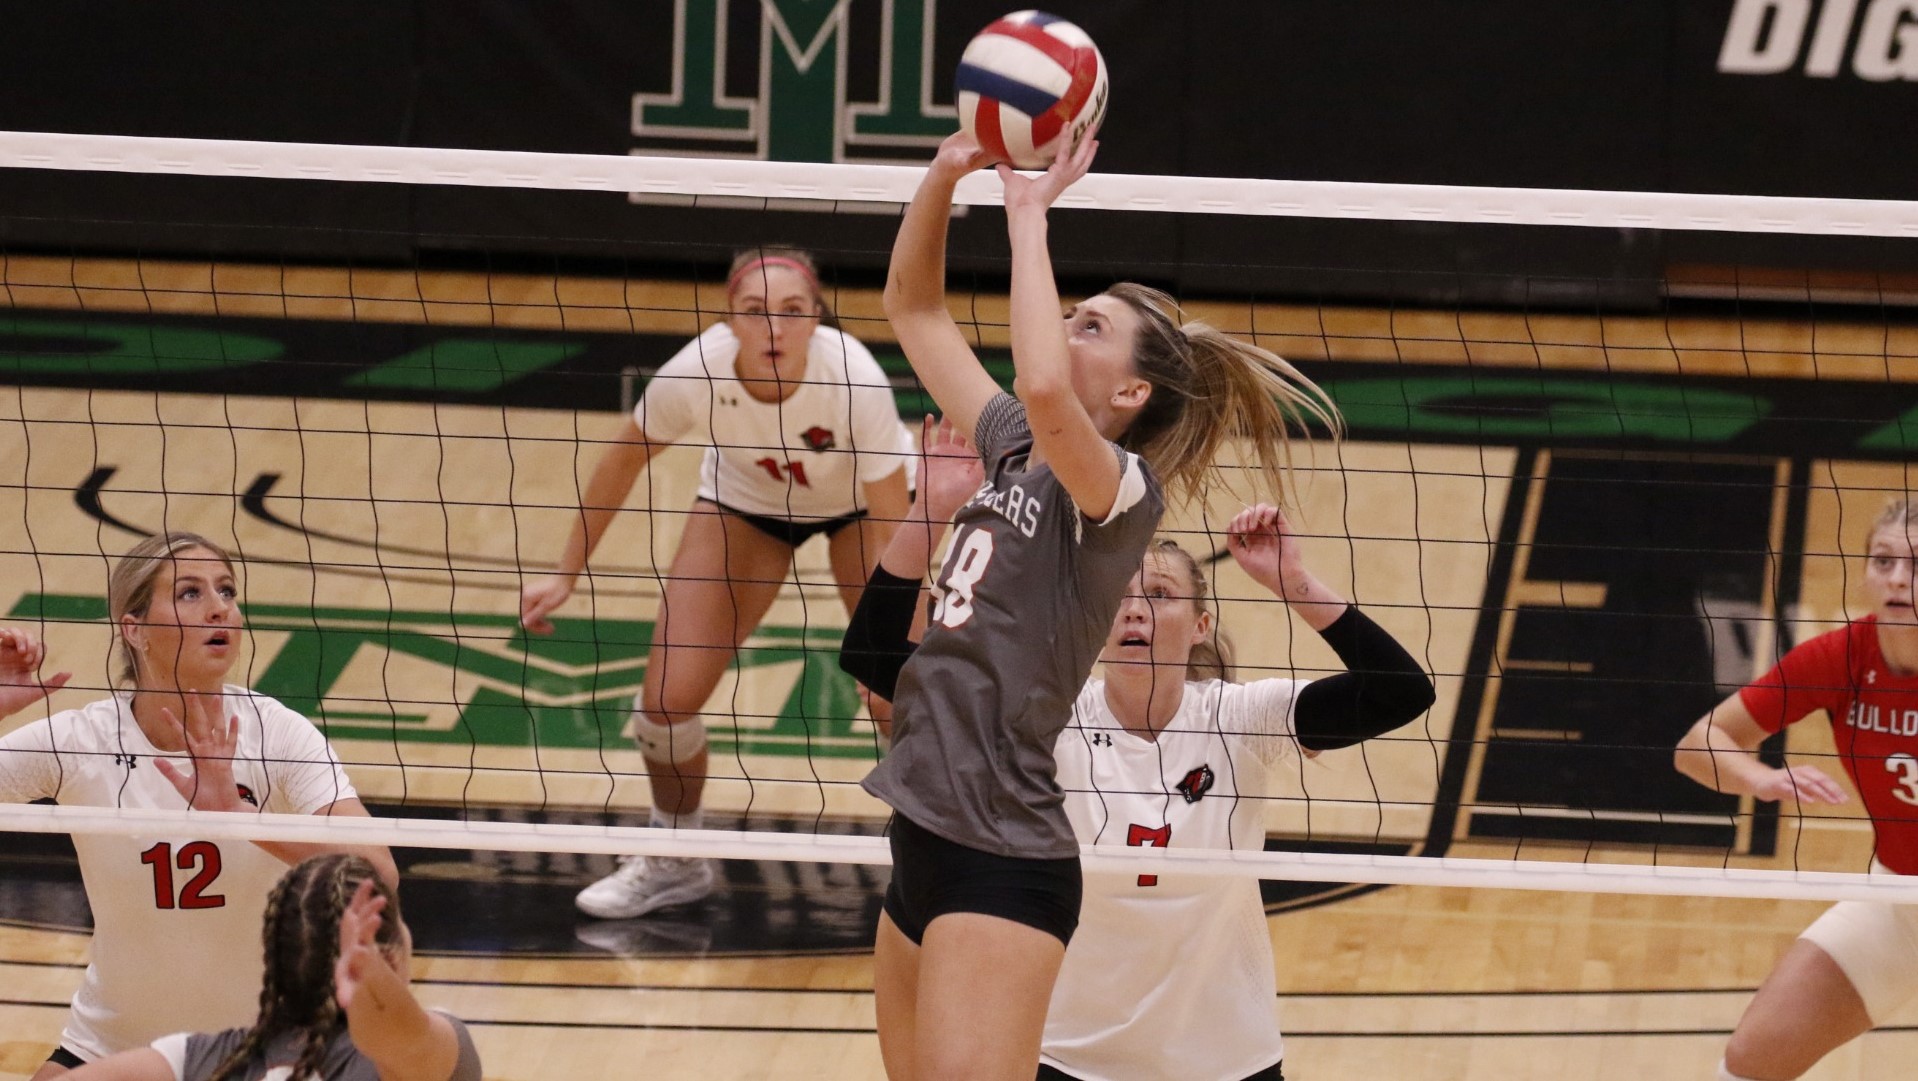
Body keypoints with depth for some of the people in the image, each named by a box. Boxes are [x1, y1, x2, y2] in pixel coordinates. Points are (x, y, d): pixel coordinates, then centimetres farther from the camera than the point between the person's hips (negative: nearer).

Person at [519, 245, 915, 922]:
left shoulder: (853, 376, -38)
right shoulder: (695, 373, -33)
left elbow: (893, 536, -32)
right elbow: (624, 460, -12)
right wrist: (566, 576, -6)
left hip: (861, 501, -2)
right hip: (745, 501, 2)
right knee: (666, 699, -6)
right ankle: (673, 863, 21)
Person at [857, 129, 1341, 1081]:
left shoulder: (1120, 487, -11)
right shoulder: (1010, 448, 12)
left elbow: (1041, 387, -33)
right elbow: (913, 308, 19)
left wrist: (1028, 219, -22)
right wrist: (946, 173, 4)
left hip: (1003, 865, -8)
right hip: (924, 849, 8)